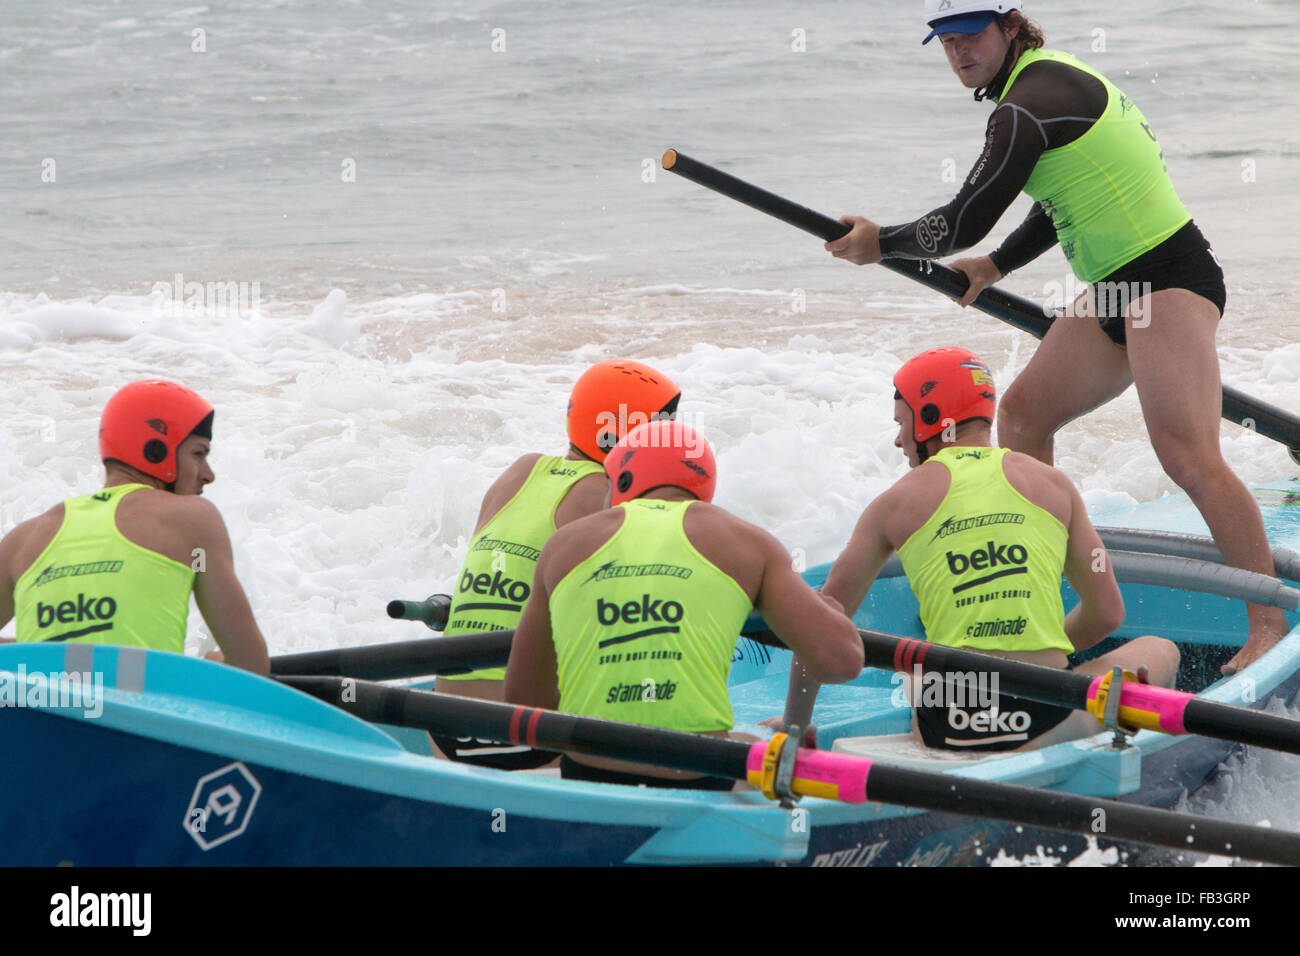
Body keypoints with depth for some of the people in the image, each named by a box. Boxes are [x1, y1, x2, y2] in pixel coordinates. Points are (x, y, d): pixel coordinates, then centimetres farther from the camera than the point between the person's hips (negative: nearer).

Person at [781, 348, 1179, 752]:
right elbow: (1108, 612, 13)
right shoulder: (1051, 483, 11)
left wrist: (794, 726, 25)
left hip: (946, 726, 1)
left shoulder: (898, 502, 9)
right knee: (1161, 650, 28)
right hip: (1047, 719, -1)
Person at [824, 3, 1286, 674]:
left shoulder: (1026, 107, -16)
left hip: (1168, 280, -11)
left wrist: (881, 243, 4)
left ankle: (1269, 622, -22)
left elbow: (964, 224, -13)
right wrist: (997, 265, 33)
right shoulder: (1051, 79, 16)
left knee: (1187, 456, -22)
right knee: (1022, 413, 16)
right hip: (1119, 291, 11)